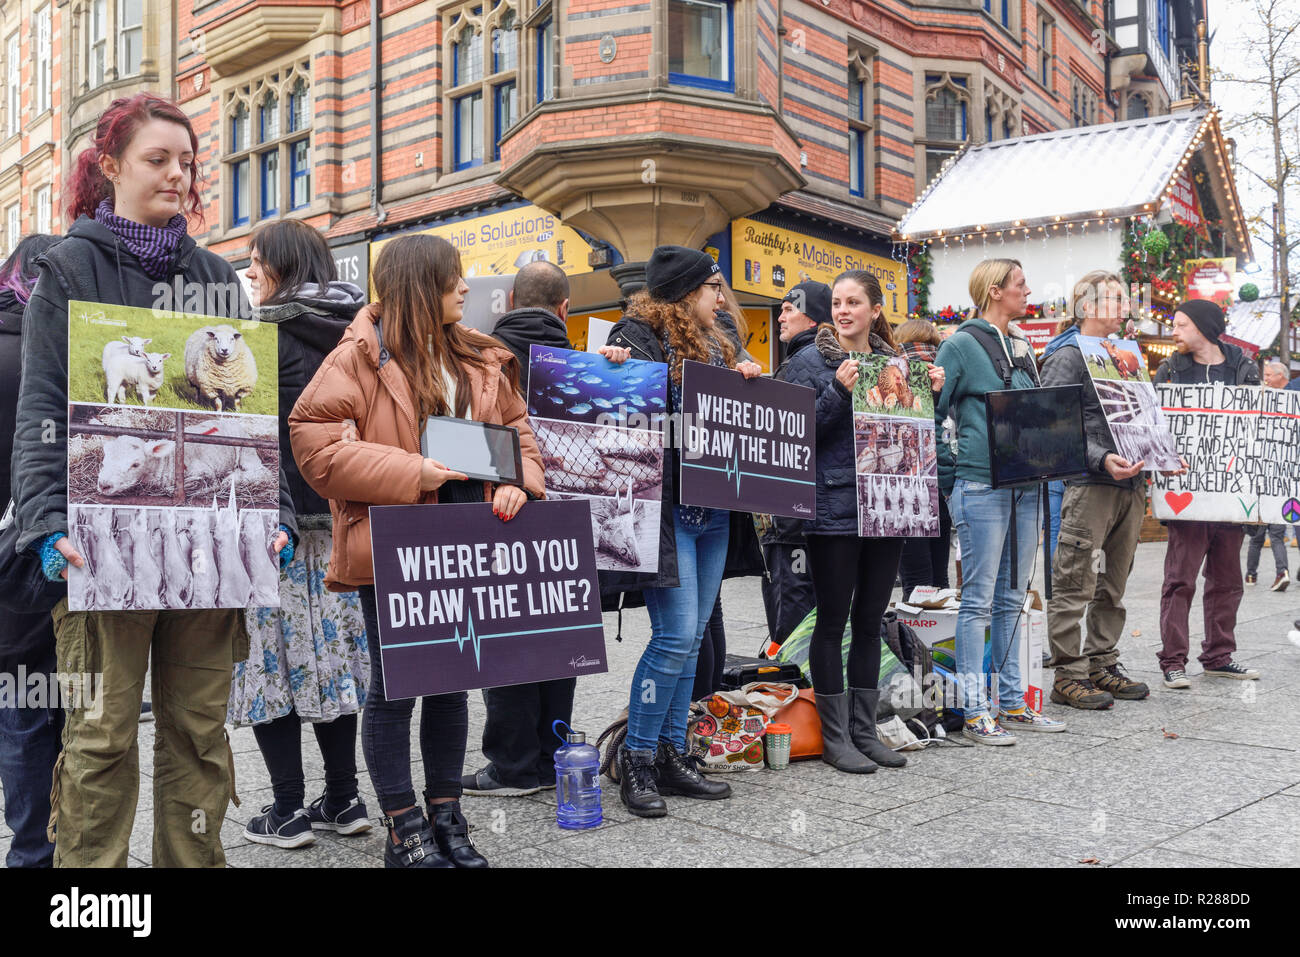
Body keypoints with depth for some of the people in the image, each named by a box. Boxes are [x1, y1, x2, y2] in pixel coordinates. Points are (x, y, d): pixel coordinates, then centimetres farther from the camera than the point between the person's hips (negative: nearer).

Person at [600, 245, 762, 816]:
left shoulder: (715, 343, 20)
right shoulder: (641, 332, -4)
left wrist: (748, 384, 7)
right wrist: (610, 362, -32)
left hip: (713, 510, 8)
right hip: (667, 505, -8)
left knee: (691, 637, 10)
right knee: (676, 634, -10)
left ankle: (672, 756, 19)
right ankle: (636, 759, 5)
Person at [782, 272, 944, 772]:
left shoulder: (893, 361, 13)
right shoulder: (811, 362, -2)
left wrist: (931, 393, 0)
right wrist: (838, 391, -21)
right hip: (835, 508, -5)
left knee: (870, 620, 11)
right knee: (833, 622, 1)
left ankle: (864, 729, 22)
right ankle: (835, 736, 12)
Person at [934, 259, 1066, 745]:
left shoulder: (1021, 347, 18)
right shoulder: (960, 345, -5)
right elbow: (933, 412, -8)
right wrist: (952, 471, -12)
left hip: (1024, 486, 8)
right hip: (980, 487, -7)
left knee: (1012, 599, 12)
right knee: (979, 601, -4)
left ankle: (1013, 703, 21)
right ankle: (974, 712, 3)